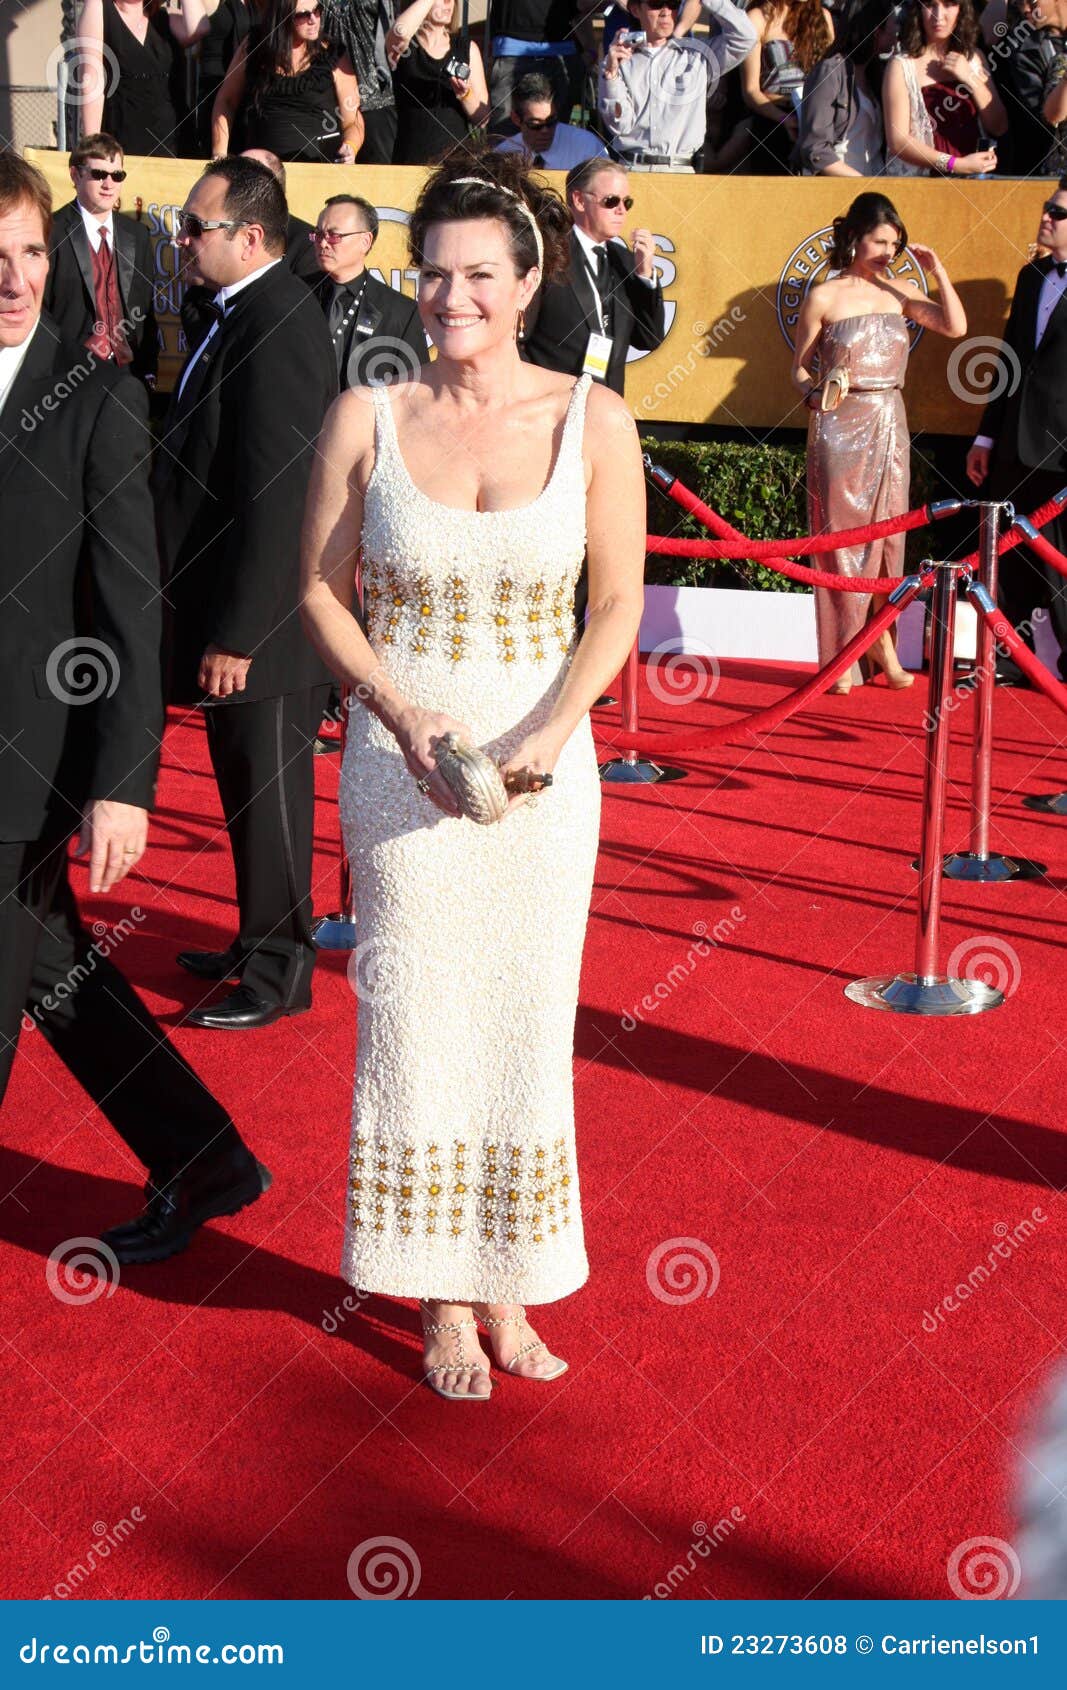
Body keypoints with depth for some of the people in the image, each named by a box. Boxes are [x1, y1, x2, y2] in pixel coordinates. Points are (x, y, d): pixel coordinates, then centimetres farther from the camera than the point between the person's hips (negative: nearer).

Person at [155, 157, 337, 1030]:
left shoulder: (277, 326, -20)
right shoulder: (245, 314, 11)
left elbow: (275, 494, -24)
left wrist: (236, 632, -22)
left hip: (263, 621, -9)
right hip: (231, 610, 9)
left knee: (268, 790, 3)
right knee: (248, 785, 19)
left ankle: (280, 972, 16)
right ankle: (260, 940, 34)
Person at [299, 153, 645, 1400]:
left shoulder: (592, 421, -4)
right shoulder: (367, 417, -3)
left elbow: (618, 604, 1)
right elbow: (320, 593, 3)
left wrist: (549, 732, -13)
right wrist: (402, 712, -12)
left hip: (541, 768, 0)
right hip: (402, 760, 0)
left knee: (526, 1020, 7)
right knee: (415, 1021, 4)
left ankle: (509, 1284, 23)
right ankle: (442, 1297, 19)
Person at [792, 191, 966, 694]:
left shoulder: (898, 293, 8)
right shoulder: (825, 297, -2)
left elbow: (955, 326, 0)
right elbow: (800, 367, 3)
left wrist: (937, 270, -3)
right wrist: (815, 394, -16)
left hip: (889, 425, 4)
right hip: (840, 427, -4)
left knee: (889, 531, 4)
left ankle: (882, 640, 14)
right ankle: (841, 653, 1)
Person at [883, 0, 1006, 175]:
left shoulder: (973, 58, 13)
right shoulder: (902, 65, -2)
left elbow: (999, 127, 8)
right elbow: (897, 141, -8)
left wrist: (971, 80, -4)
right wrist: (958, 165, -15)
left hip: (973, 179, 3)